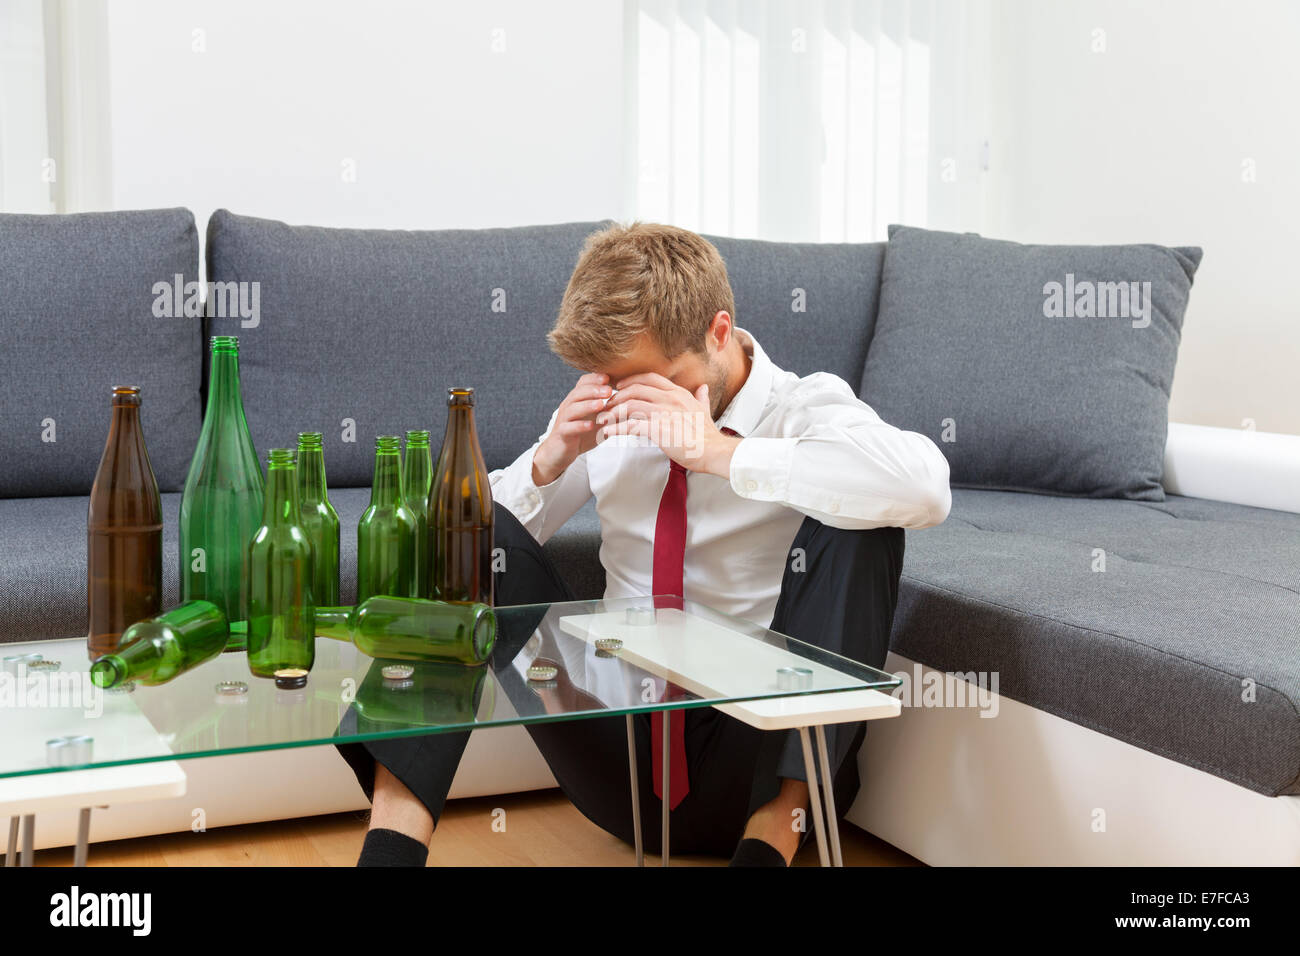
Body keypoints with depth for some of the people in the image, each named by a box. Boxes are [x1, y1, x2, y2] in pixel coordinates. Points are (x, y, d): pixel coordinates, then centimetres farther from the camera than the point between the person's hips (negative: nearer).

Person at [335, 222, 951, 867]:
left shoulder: (807, 406, -6)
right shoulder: (610, 422, 6)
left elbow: (924, 487, -29)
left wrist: (719, 452, -30)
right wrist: (549, 461, -10)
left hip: (762, 760, -3)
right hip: (624, 753, 4)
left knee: (854, 520, -24)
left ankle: (777, 829, -27)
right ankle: (399, 819, -21)